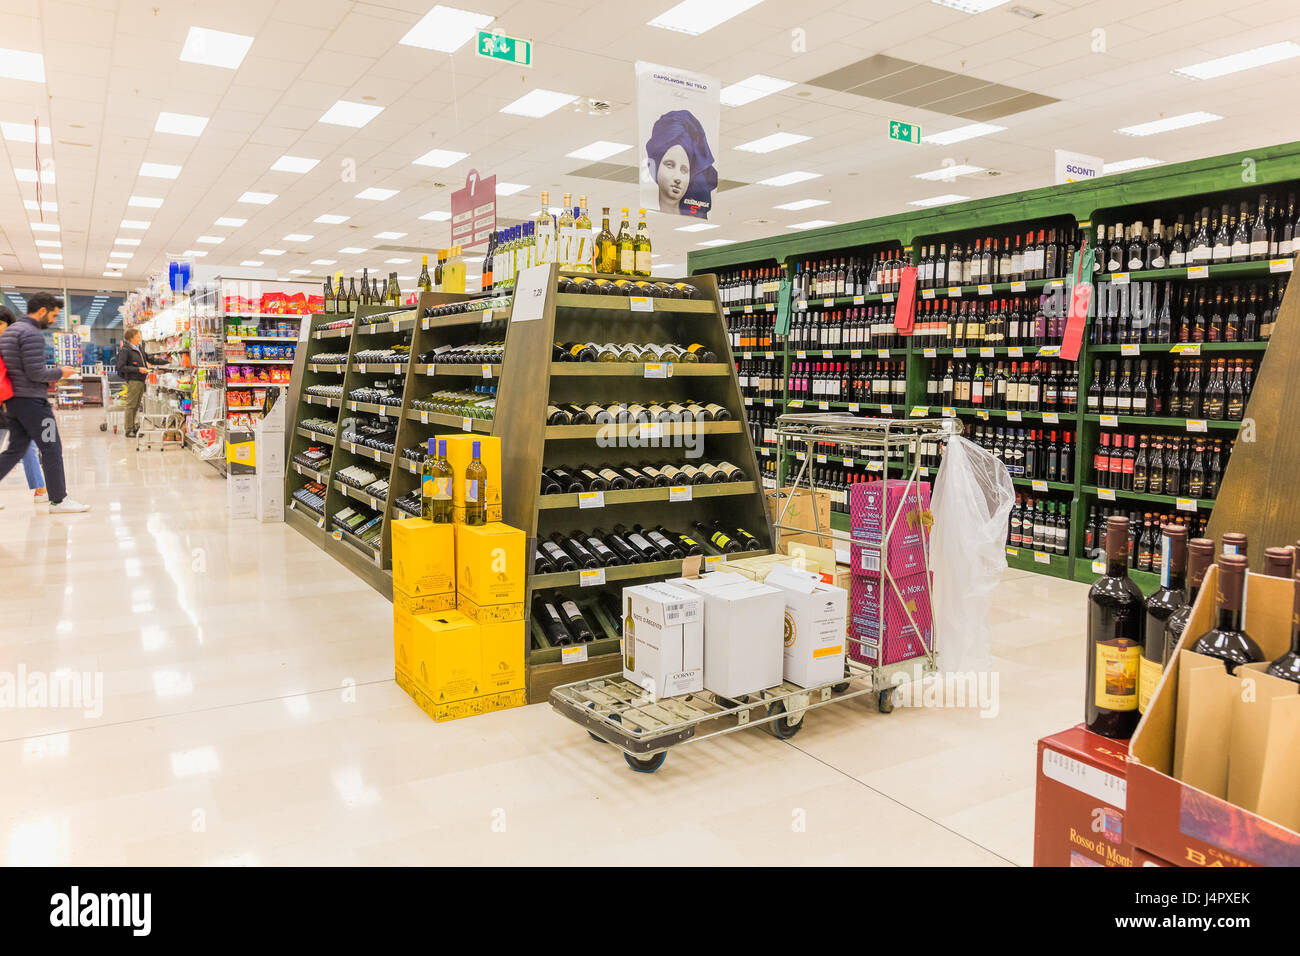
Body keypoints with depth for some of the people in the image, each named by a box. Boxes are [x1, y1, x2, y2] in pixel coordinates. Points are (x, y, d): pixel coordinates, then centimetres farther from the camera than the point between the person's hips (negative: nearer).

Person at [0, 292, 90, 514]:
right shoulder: (32, 334, -15)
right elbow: (36, 373, -20)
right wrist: (60, 373, -3)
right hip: (31, 401, -10)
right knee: (52, 449, -2)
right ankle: (59, 500, 2)